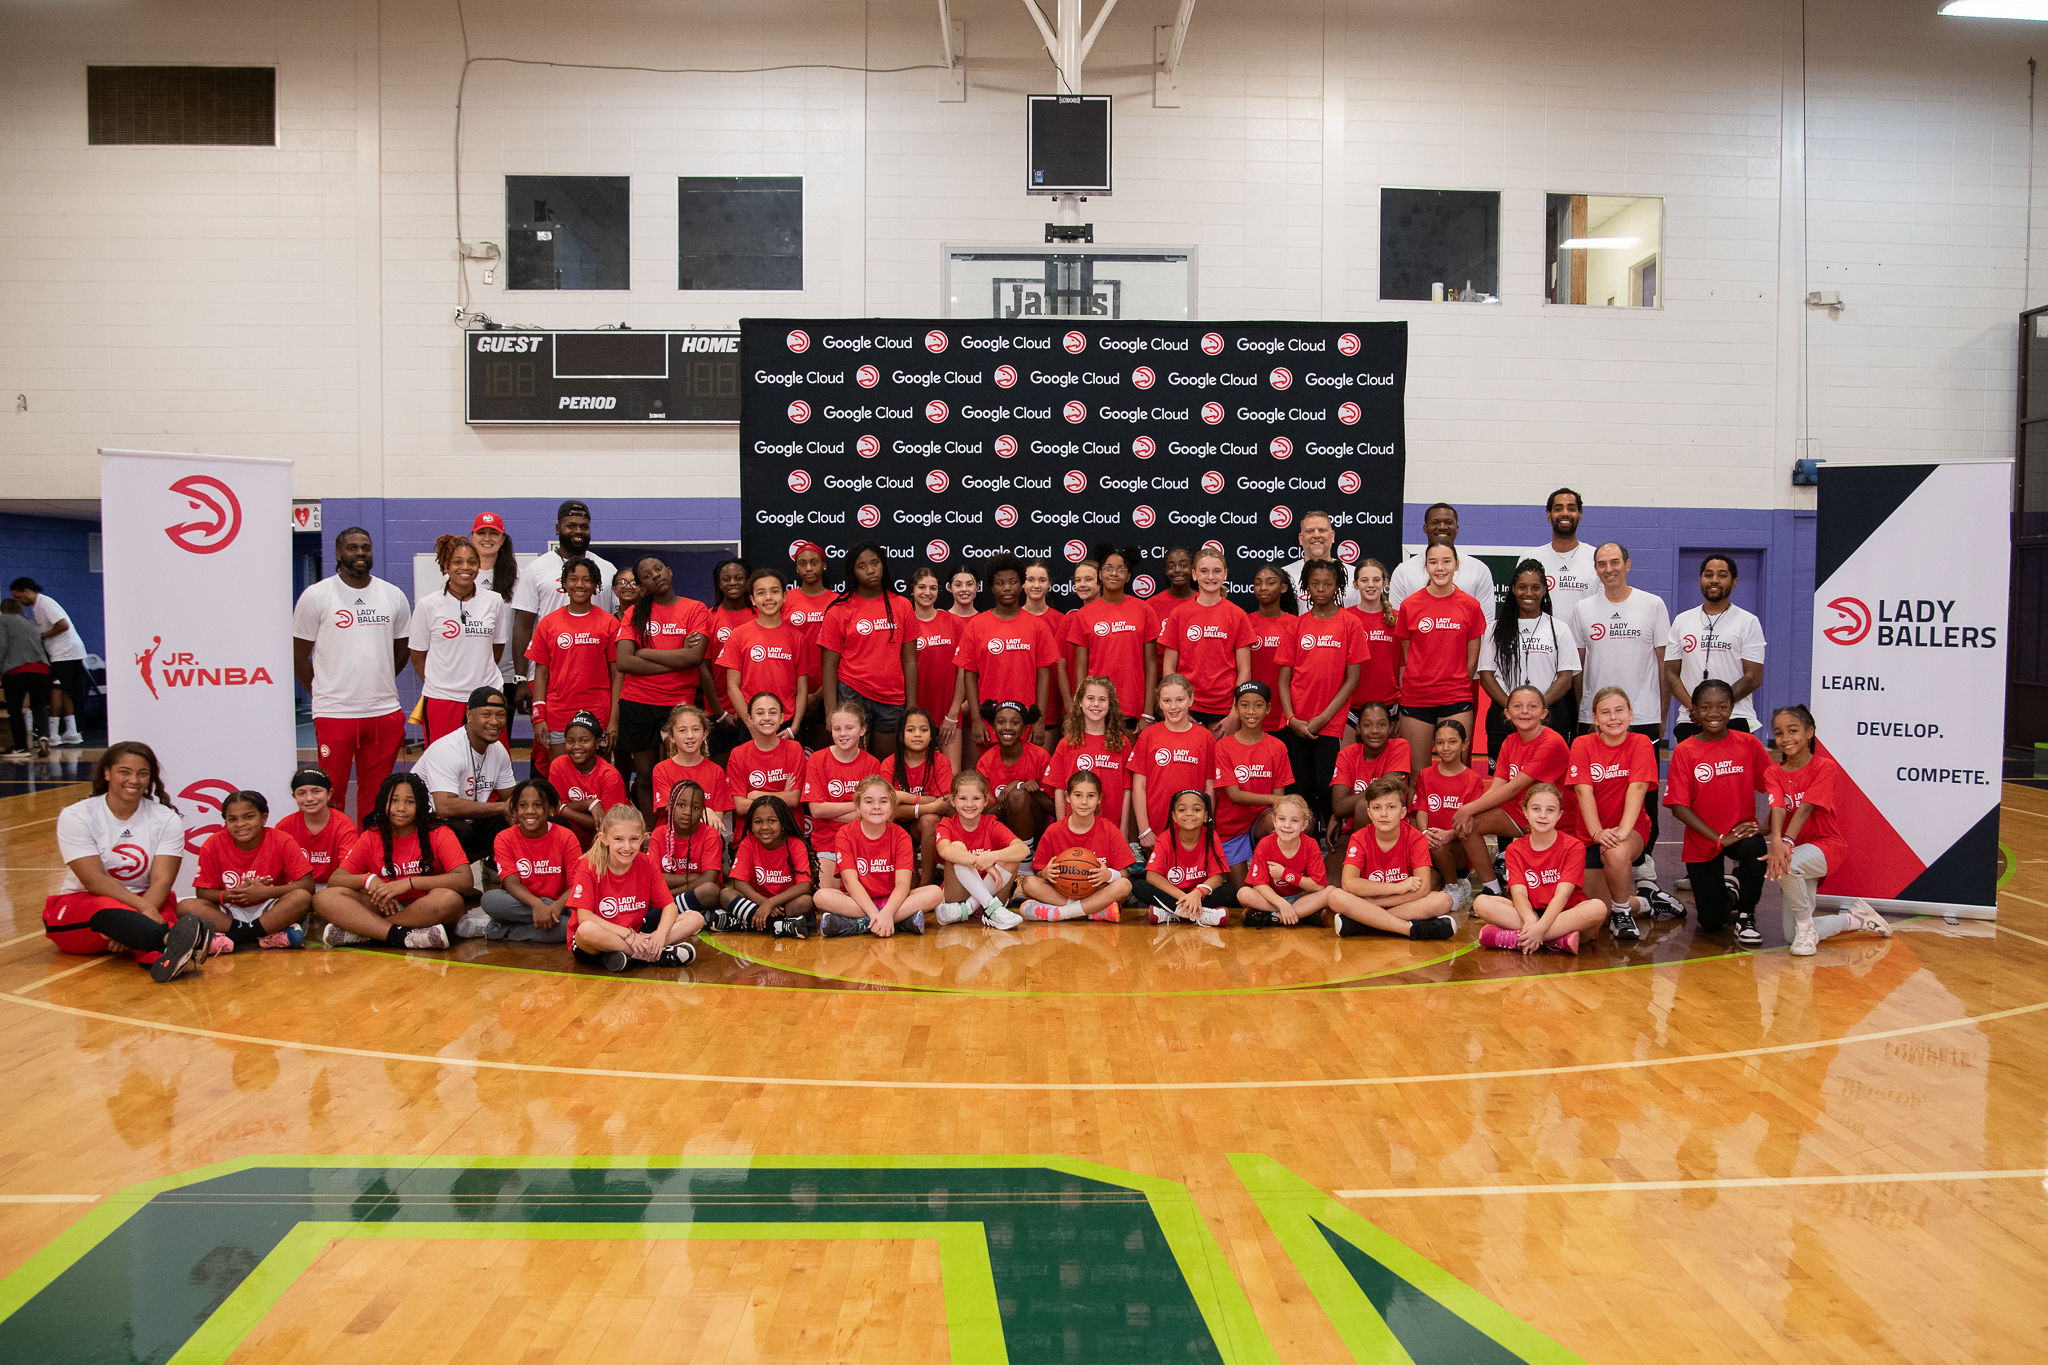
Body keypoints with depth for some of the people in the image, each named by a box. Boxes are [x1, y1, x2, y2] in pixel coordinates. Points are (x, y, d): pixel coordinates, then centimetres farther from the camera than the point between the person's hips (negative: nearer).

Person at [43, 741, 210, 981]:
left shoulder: (167, 819, 0)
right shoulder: (75, 816, -5)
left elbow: (162, 881, -11)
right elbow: (93, 881, -17)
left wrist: (131, 926, -30)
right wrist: (143, 907, -32)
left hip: (144, 903, 2)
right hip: (79, 905, -2)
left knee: (165, 908, -34)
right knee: (109, 910, -38)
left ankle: (166, 959, -68)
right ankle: (173, 942, -68)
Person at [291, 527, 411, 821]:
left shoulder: (394, 596, 10)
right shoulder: (316, 596, 0)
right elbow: (299, 656, 3)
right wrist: (323, 694, 2)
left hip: (385, 712, 3)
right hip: (334, 713, -3)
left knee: (376, 793, 9)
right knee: (330, 795, -2)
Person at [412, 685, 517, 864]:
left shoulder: (498, 750, 1)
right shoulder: (447, 749, -24)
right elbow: (445, 806, -34)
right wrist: (502, 807, -29)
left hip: (467, 823, 7)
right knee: (460, 832, -36)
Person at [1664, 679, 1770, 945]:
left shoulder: (1748, 743, -4)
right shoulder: (1684, 751, -9)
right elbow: (1679, 807, -12)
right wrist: (1720, 838, -19)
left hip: (1741, 831, 1)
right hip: (1702, 841, 0)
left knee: (1755, 850, -36)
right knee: (1711, 923, -2)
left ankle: (1746, 916, -8)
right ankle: (1726, 890, 36)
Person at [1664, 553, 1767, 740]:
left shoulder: (1748, 622, 4)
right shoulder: (1682, 621, 13)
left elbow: (1753, 677, -3)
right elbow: (1671, 673, 9)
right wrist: (1693, 706, -8)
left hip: (1735, 719, -3)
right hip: (1689, 721, 3)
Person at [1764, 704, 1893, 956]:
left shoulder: (1824, 766, -9)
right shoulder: (1773, 773, 1)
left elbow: (1805, 808, -22)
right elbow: (1778, 808, -17)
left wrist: (1787, 842, -37)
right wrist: (1776, 841, -38)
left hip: (1826, 846, -5)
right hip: (1794, 852, 5)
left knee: (1788, 865, -40)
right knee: (1792, 935, 3)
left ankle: (1806, 925, -15)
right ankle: (1855, 918, 28)